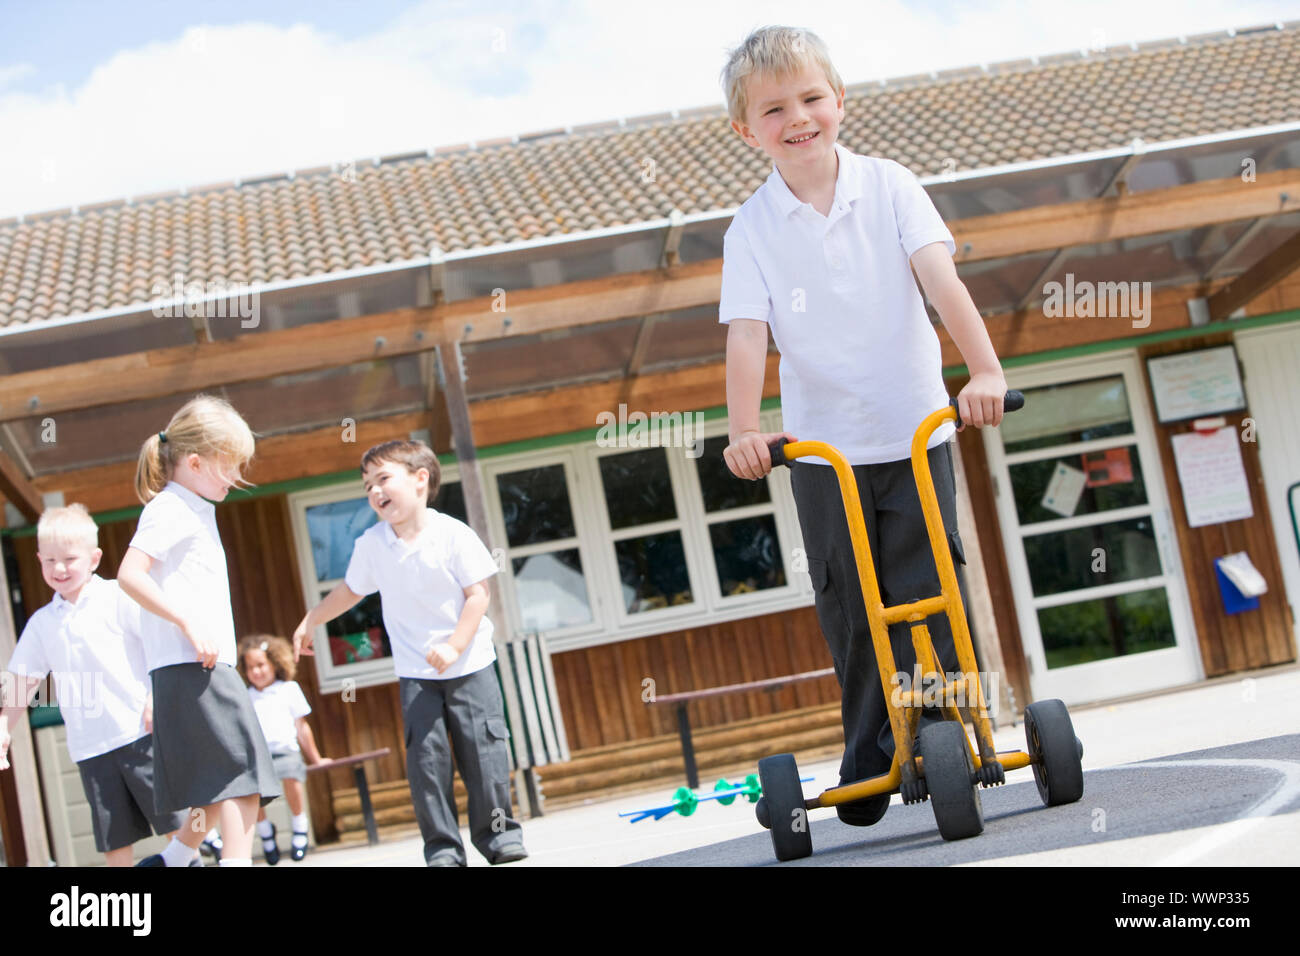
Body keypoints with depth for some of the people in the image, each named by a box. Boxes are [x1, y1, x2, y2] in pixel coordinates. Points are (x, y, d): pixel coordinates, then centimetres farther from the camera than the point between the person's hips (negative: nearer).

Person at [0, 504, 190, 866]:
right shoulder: (42, 622, 13)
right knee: (114, 841, 7)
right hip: (90, 747, 4)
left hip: (139, 732, -4)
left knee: (175, 819, -1)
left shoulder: (118, 598, -2)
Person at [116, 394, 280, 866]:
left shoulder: (195, 511, 22)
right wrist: (188, 622, -22)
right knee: (241, 778, -15)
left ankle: (171, 859, 22)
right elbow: (129, 574, -20)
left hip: (208, 667, 10)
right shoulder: (169, 509, -8)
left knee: (226, 788, 13)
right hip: (191, 668, -10)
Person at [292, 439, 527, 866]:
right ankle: (442, 846, 1)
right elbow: (349, 590, 18)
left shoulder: (454, 535, -10)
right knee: (425, 755, -5)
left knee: (483, 747, -3)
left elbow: (478, 594, -11)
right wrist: (309, 622, 22)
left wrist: (454, 646, -19)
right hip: (415, 671, 2)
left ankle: (498, 833, 11)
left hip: (470, 663, -2)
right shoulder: (370, 545, 1)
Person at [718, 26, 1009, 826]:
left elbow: (941, 279, -16)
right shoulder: (752, 229, -4)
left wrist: (985, 370, -31)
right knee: (849, 613, 7)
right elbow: (747, 334, -14)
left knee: (927, 601, -2)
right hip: (824, 450, 1)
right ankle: (868, 761, 22)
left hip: (916, 433, 0)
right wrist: (745, 429, -31)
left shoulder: (889, 187, -4)